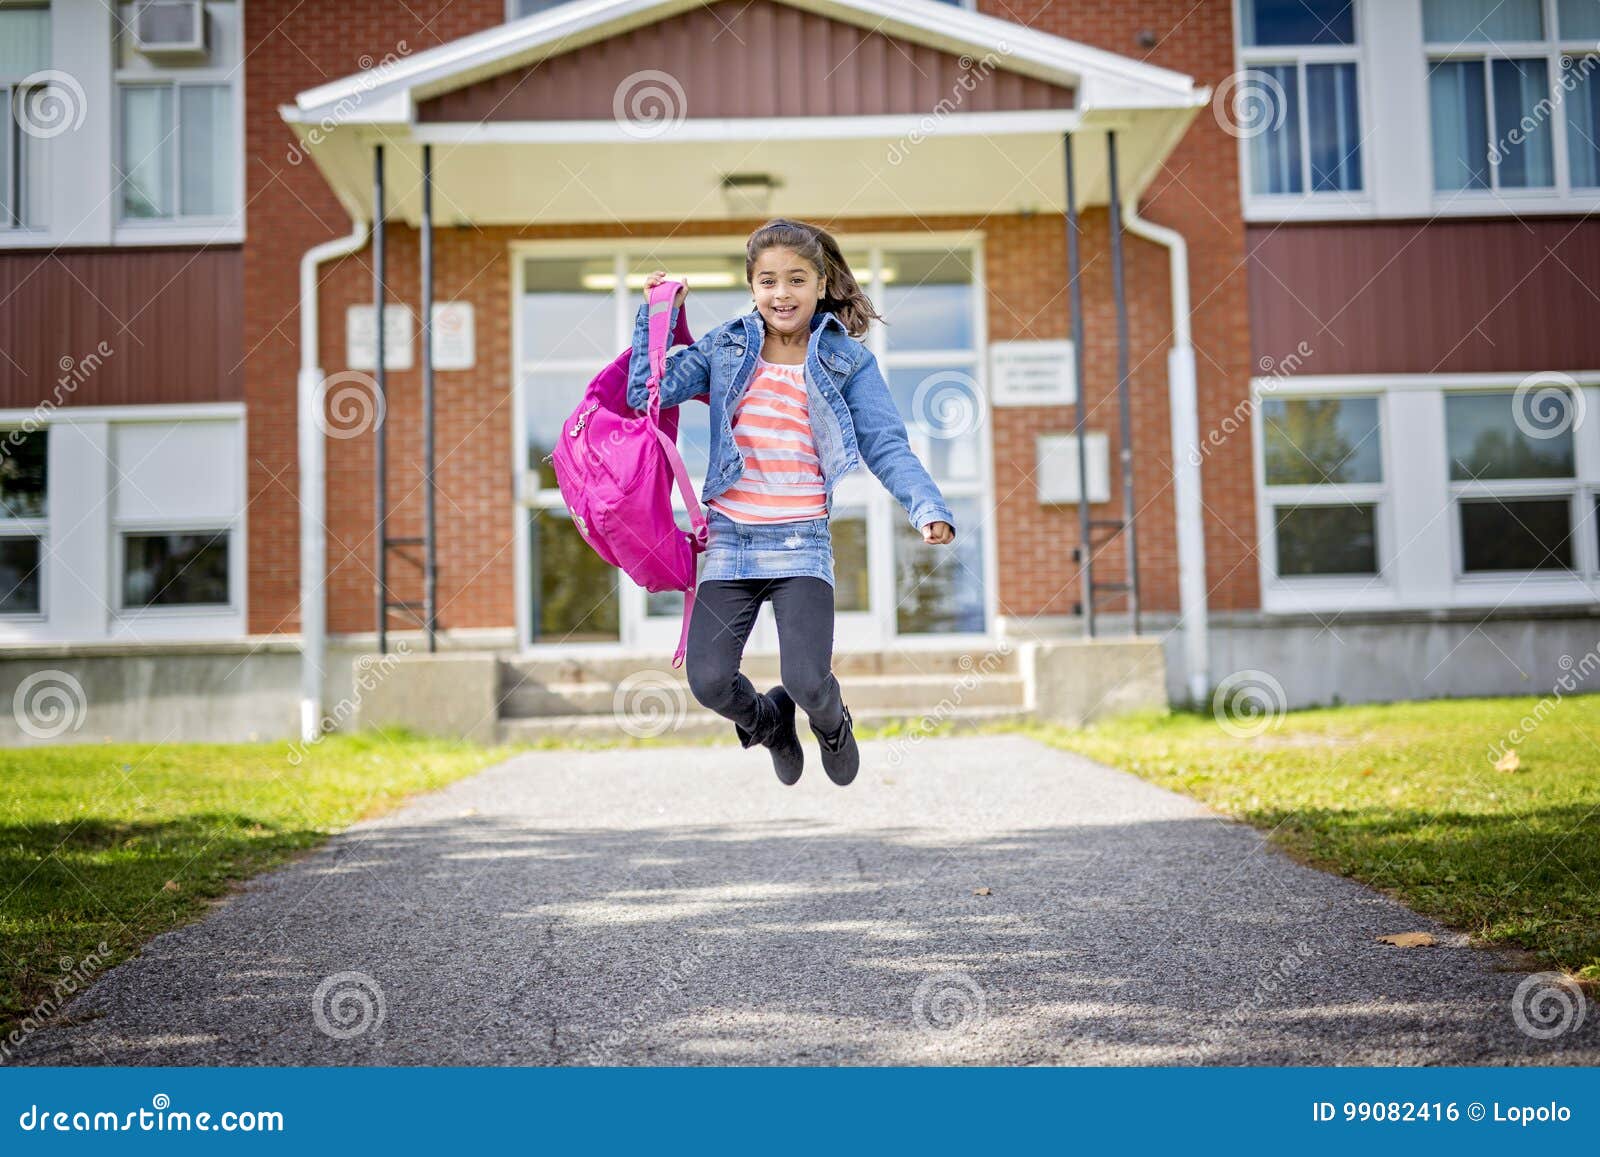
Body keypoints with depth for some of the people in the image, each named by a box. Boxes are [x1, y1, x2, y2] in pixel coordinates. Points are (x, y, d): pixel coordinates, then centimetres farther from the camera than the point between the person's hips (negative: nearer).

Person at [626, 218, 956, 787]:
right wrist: (659, 313, -3)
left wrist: (929, 507, -19)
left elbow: (887, 447, -3)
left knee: (806, 681, -14)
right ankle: (767, 722, 30)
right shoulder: (726, 346, 7)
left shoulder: (848, 361, 2)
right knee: (709, 680, -6)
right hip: (729, 540, 2)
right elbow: (648, 392, 2)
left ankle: (832, 724, 26)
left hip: (802, 544, -2)